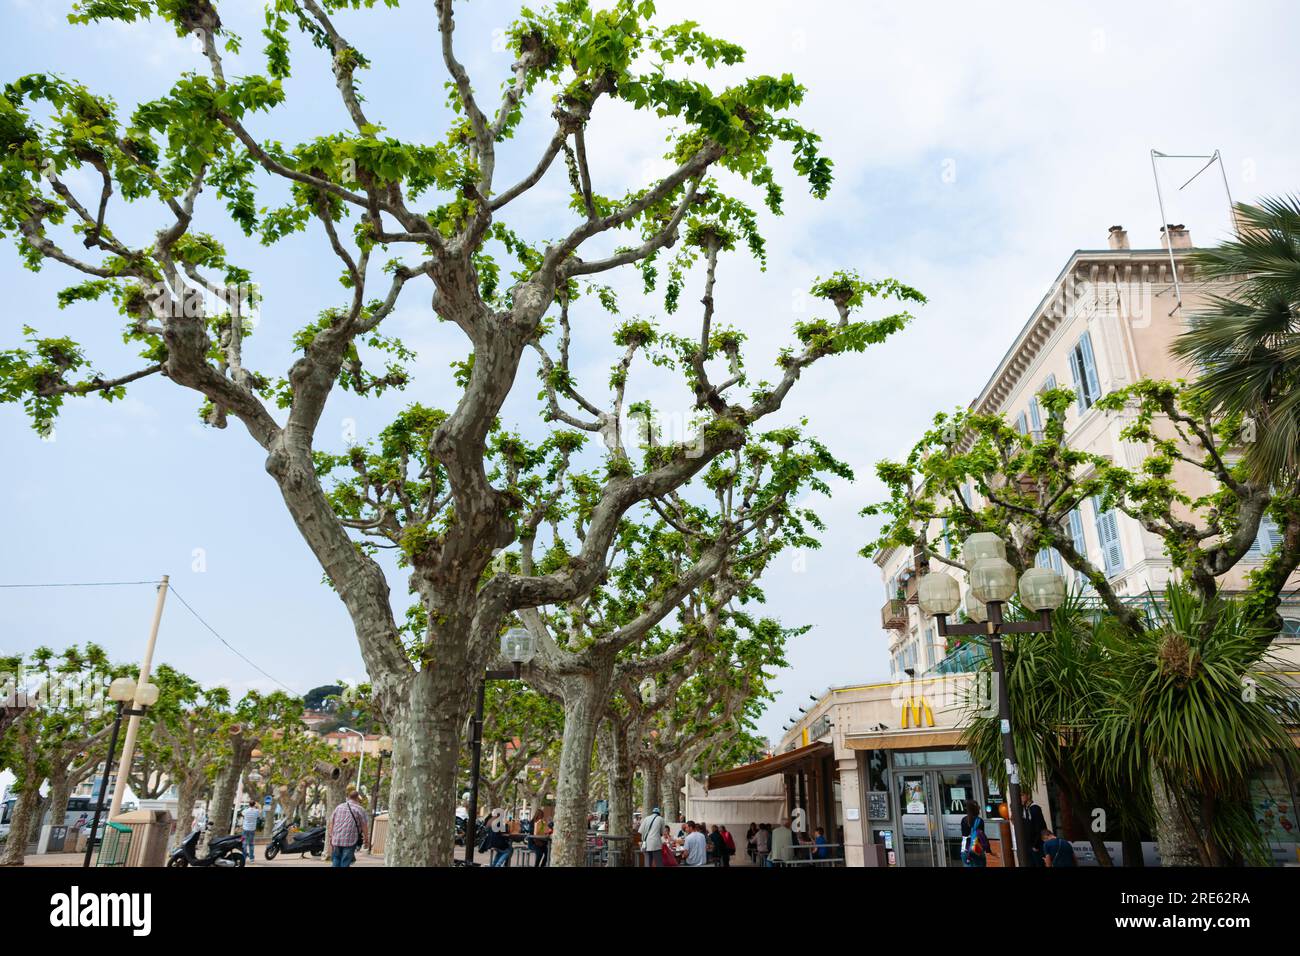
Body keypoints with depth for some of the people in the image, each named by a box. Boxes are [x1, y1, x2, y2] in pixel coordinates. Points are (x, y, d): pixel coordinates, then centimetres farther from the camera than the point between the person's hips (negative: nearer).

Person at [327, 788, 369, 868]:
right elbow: (364, 826, -3)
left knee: (336, 860, 15)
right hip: (350, 840, -4)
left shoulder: (338, 807, 14)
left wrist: (330, 836, 24)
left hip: (336, 839, 4)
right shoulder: (360, 809, -1)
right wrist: (365, 838, 8)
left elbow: (331, 823, 16)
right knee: (345, 862, 0)